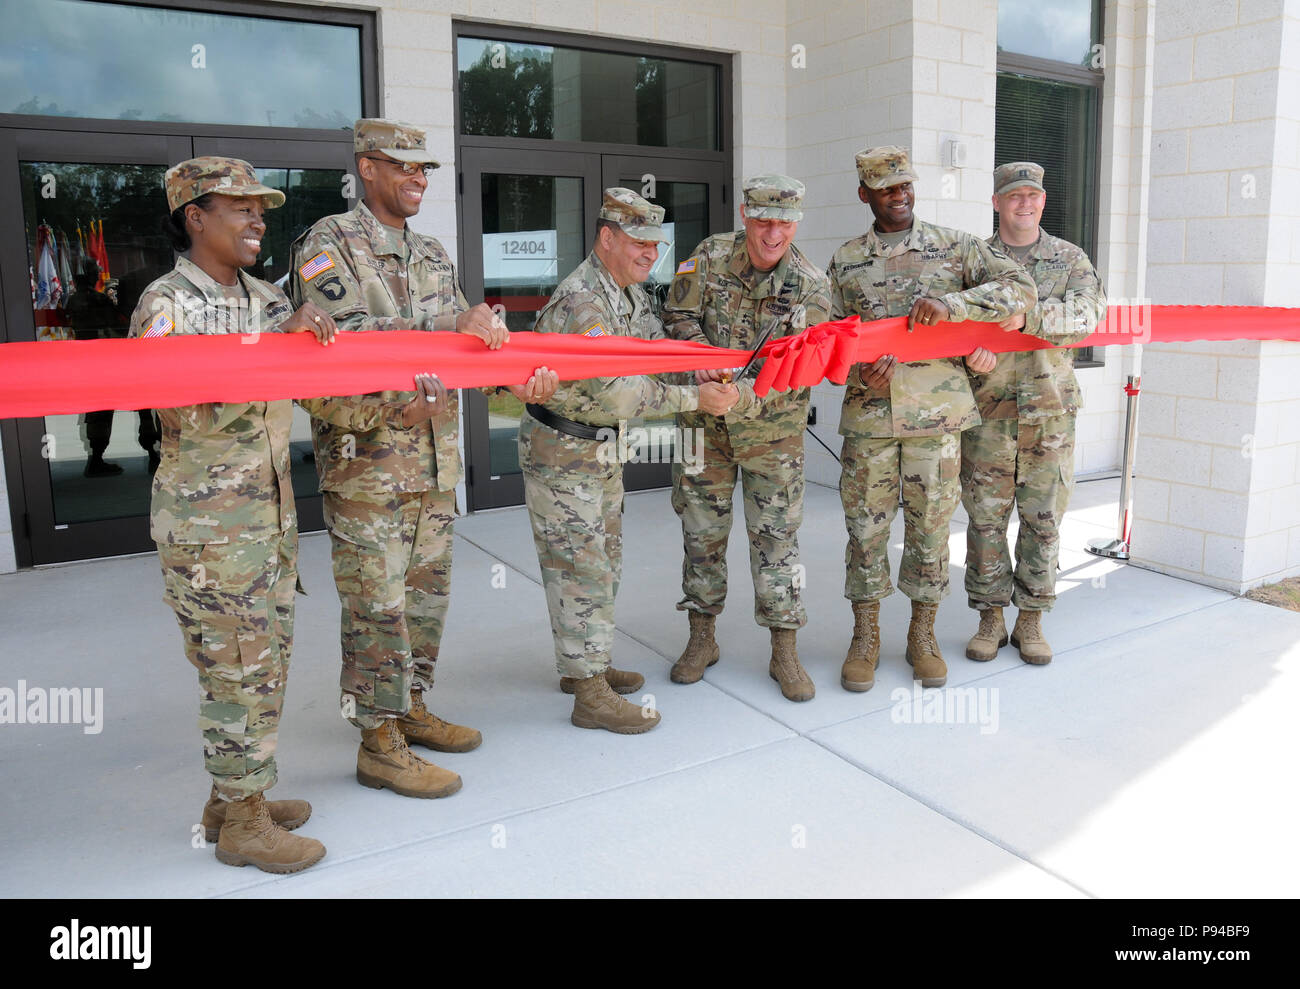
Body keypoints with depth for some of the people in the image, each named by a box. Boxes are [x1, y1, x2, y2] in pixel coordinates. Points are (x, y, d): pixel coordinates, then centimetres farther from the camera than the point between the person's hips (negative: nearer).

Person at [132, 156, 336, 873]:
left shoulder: (264, 299, 12)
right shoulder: (165, 305, -11)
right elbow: (189, 407, -24)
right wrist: (274, 341, -27)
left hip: (272, 512, 8)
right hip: (206, 523, -8)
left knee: (267, 659, 15)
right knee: (238, 669, 0)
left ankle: (234, 797, 31)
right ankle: (242, 825, 16)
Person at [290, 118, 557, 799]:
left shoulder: (431, 255, 16)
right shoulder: (329, 245, -6)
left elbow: (471, 343, 11)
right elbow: (343, 335, -22)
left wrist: (520, 377, -10)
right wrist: (448, 326, -27)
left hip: (436, 462, 8)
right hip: (366, 466, -7)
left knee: (426, 592, 16)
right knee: (377, 604, -1)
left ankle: (410, 710, 32)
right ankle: (380, 746, 11)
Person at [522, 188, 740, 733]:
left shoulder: (630, 292, 7)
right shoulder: (581, 300, -26)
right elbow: (618, 391, -31)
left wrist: (709, 373, -13)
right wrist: (695, 399, -27)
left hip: (602, 444, 10)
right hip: (560, 449, -10)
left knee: (603, 560, 16)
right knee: (580, 568, -6)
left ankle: (581, 663, 30)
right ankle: (590, 694, 2)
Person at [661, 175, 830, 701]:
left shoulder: (811, 286, -11)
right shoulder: (710, 256, -6)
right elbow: (679, 317, 0)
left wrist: (744, 398, -35)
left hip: (771, 425, -1)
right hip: (703, 420, 2)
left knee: (775, 535, 1)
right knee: (702, 529, 8)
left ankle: (784, 653, 12)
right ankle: (701, 639, 24)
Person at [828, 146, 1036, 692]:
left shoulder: (954, 246, 7)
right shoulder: (846, 261, 11)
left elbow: (1020, 288, -3)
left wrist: (951, 304, -18)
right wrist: (862, 371, -12)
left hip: (936, 412, 0)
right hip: (868, 414, 1)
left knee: (930, 525, 7)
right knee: (866, 525, 4)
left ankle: (922, 635, 22)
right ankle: (866, 636, 18)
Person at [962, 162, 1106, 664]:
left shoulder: (1070, 259, 8)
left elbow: (1089, 311, -10)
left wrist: (1030, 316, -25)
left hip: (1050, 411, 1)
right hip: (988, 411, 0)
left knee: (1043, 520, 5)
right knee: (986, 517, 3)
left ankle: (1030, 620, 17)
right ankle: (990, 618, 16)